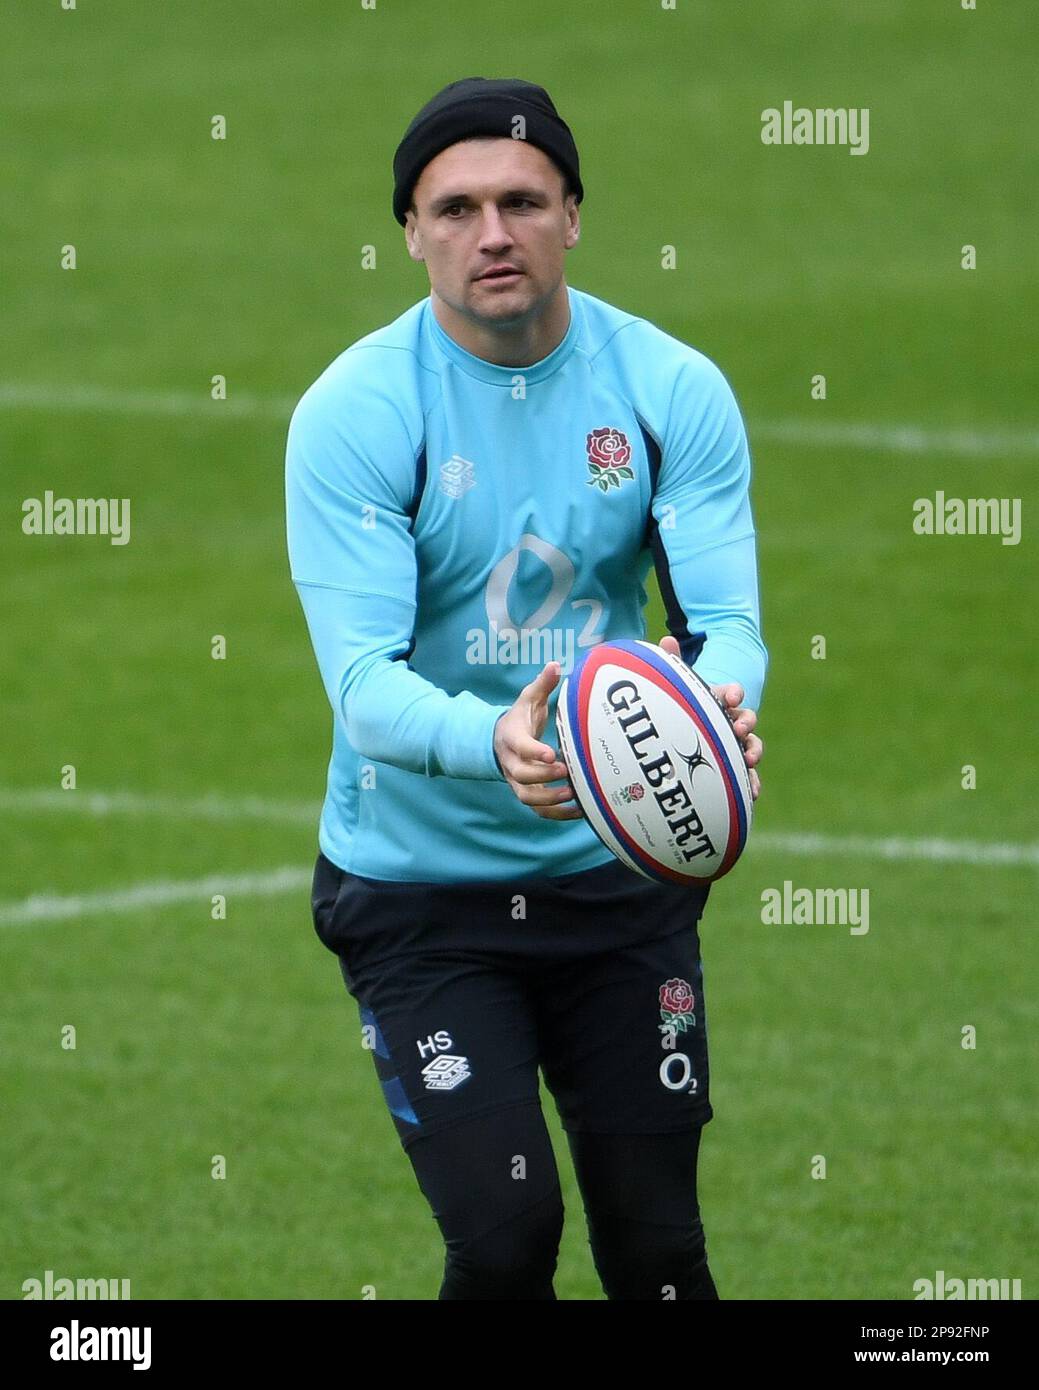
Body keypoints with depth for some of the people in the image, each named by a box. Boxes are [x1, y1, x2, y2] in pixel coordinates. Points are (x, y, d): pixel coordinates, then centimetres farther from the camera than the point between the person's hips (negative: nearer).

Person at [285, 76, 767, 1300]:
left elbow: (724, 613, -13)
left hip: (622, 869, 3)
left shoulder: (671, 391, -5)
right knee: (505, 1239, -14)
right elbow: (363, 676, -23)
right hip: (419, 886, -3)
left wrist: (720, 706, -38)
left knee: (656, 1246, 5)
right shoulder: (354, 413, -14)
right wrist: (490, 744, -44)